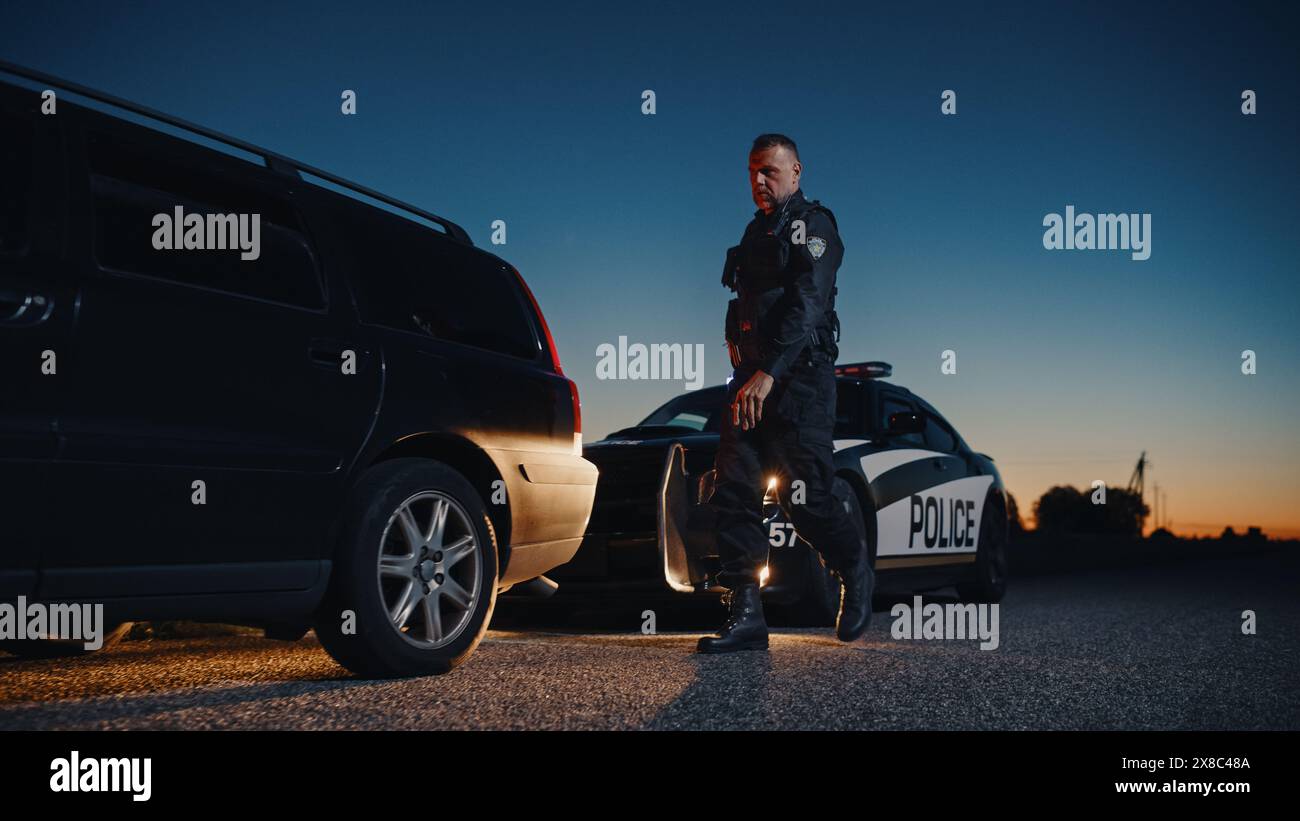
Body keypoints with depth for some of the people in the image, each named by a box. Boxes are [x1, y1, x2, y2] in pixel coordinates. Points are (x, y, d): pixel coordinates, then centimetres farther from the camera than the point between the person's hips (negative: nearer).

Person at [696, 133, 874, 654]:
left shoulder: (812, 226, -5)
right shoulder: (756, 231, 22)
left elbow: (806, 305, -18)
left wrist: (769, 373, -27)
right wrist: (745, 372, 14)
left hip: (799, 380, -8)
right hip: (752, 378, 8)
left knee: (803, 497, -6)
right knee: (733, 493, -3)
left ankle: (856, 573, 22)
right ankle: (745, 615, 0)